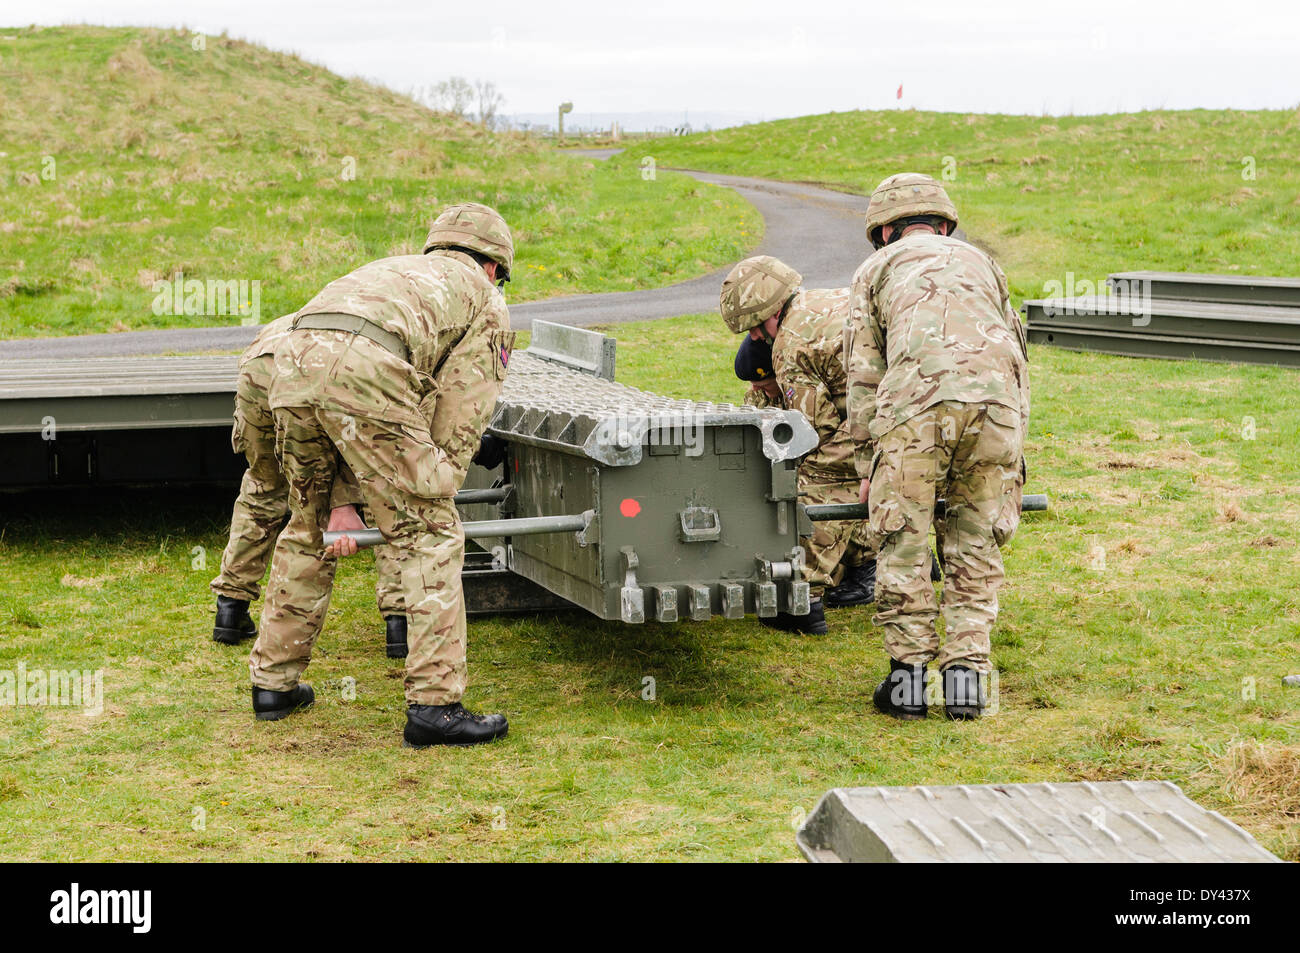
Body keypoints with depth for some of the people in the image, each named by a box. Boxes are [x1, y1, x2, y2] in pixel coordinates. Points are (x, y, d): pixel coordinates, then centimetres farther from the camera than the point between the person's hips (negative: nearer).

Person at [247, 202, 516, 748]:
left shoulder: (391, 270, 41)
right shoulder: (487, 305, 25)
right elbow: (457, 427, 13)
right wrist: (433, 503, 21)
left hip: (293, 367, 6)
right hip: (367, 372, -6)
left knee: (308, 528, 25)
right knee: (429, 538, 5)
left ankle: (273, 682, 34)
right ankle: (433, 706, 1)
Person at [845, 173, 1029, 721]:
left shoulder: (877, 269, 26)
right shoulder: (979, 262, 35)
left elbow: (863, 374, 20)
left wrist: (868, 466, 24)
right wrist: (1012, 459, 37)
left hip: (915, 399, -3)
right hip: (995, 402, 3)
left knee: (902, 543, 9)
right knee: (976, 547, 13)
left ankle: (907, 679, 10)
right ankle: (965, 678, 9)